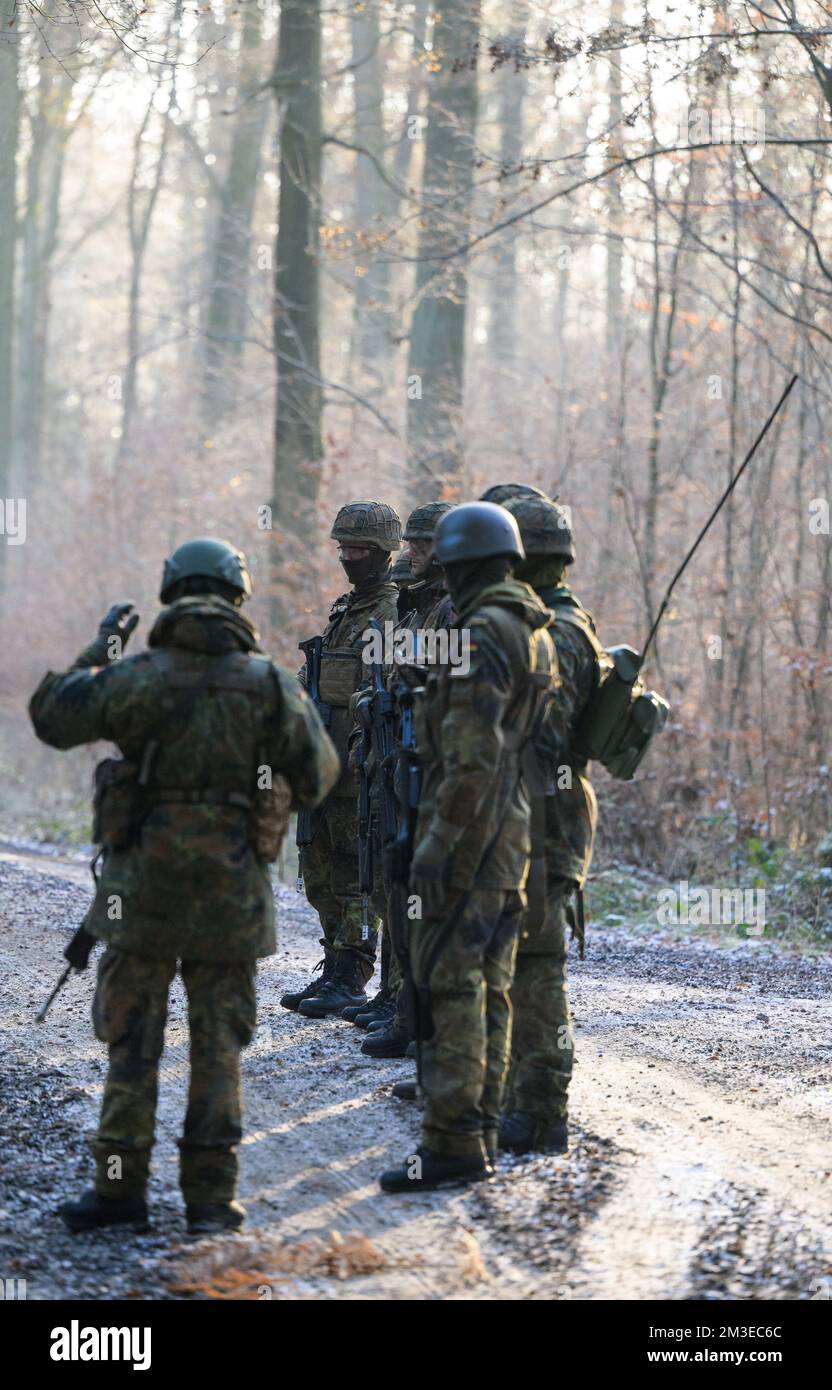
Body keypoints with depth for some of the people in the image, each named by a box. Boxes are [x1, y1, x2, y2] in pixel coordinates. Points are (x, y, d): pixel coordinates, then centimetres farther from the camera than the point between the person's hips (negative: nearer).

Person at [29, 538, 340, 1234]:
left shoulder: (140, 676, -8)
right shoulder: (271, 684, -4)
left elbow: (52, 716, 2)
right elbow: (318, 780, 3)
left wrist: (101, 648, 13)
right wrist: (306, 712, 21)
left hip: (145, 889, -1)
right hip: (232, 893, 1)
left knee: (132, 1044, 9)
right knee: (218, 1046, 9)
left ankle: (121, 1186, 9)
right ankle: (211, 1195, 8)